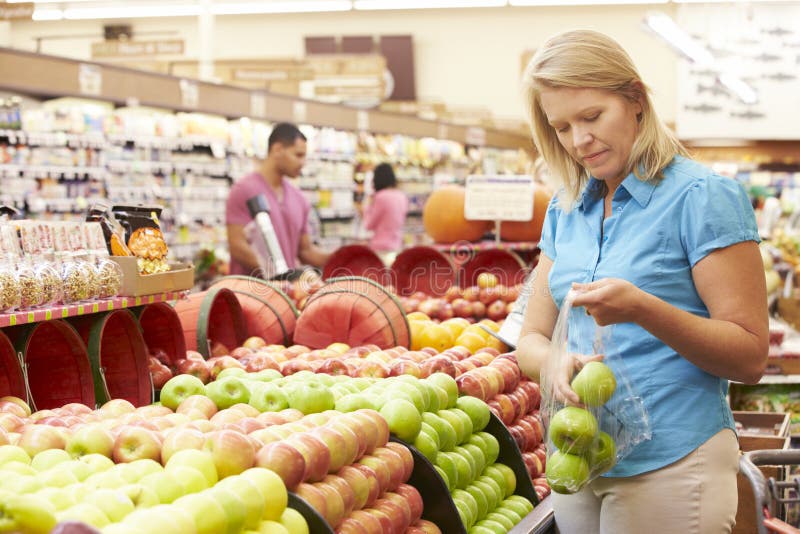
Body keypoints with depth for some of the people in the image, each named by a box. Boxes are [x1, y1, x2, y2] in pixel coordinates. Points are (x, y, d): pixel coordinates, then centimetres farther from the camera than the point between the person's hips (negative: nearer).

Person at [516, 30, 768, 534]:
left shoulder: (702, 196, -9)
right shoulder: (566, 211, 10)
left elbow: (751, 357, -13)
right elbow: (532, 340, 9)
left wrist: (642, 309, -27)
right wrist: (559, 365, -15)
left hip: (671, 467, -6)